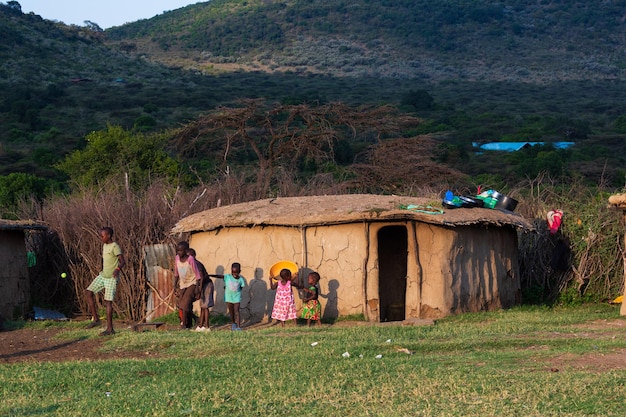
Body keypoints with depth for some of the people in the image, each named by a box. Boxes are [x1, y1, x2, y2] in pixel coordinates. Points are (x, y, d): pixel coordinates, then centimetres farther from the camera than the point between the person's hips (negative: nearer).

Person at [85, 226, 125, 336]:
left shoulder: (115, 247, -16)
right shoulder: (104, 245, 10)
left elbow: (122, 261, -20)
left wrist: (118, 269, -39)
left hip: (111, 278, -9)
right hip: (102, 276, 9)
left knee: (108, 301, -9)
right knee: (88, 292, -1)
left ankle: (110, 328, -4)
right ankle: (95, 319, 4)